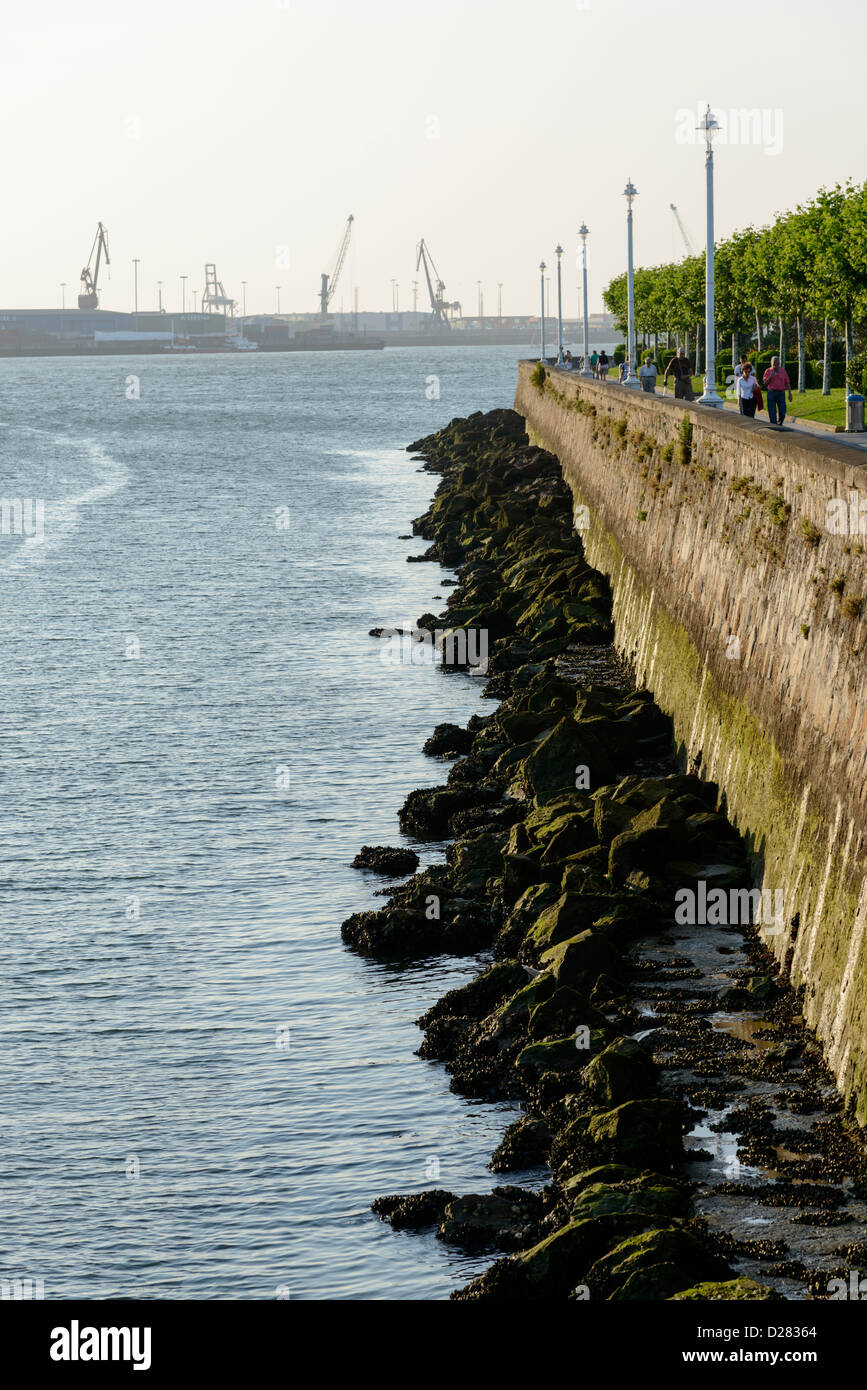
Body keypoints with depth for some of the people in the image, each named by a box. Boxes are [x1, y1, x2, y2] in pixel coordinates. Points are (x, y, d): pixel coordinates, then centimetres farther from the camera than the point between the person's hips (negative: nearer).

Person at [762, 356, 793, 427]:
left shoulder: (783, 371, 5)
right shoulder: (768, 371, 3)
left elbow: (787, 383, 7)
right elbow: (765, 383, -3)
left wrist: (790, 394, 1)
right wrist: (771, 376, -16)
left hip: (781, 393, 1)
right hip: (771, 393, -1)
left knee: (782, 413, -2)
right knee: (772, 414, -4)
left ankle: (779, 425, 21)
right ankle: (774, 426, 3)